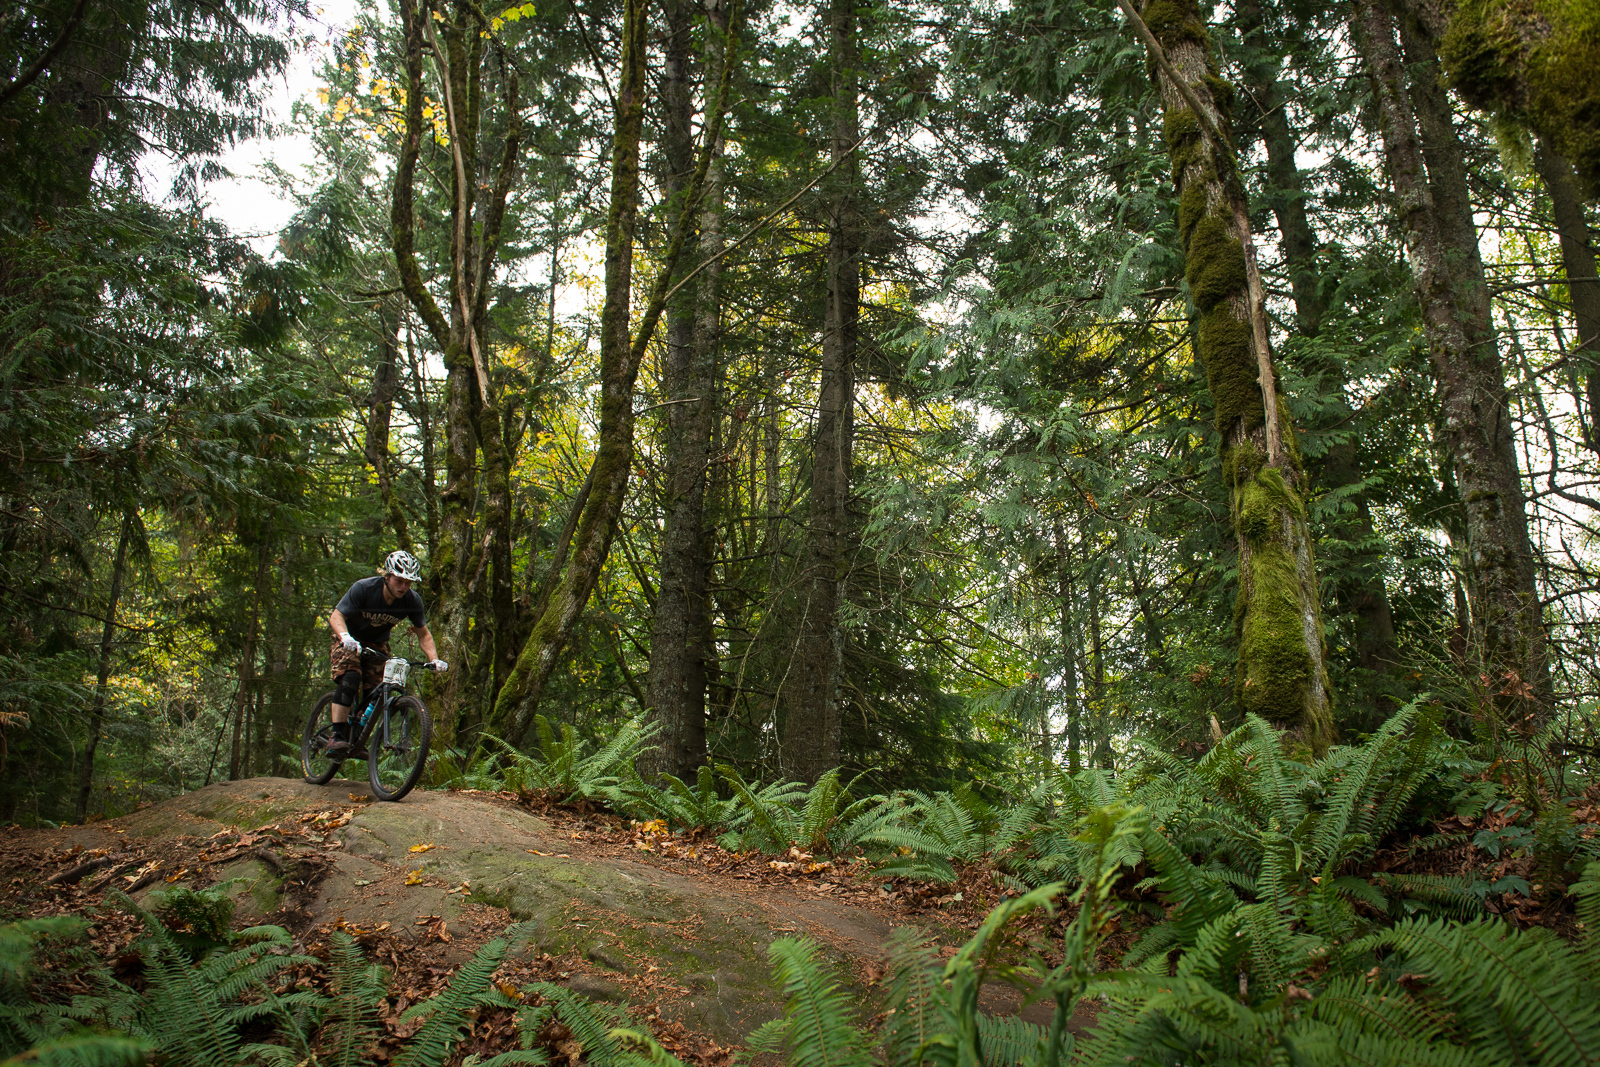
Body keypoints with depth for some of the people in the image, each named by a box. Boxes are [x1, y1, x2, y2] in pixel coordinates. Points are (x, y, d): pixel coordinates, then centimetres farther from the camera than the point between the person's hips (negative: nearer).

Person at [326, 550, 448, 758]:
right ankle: (337, 737, -27)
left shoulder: (413, 600, -19)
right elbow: (336, 617, -29)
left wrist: (434, 659, -25)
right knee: (350, 680, -28)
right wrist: (345, 637, -50)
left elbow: (423, 634, -9)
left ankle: (355, 742, 8)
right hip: (350, 641, -3)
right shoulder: (363, 588, -28)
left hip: (378, 645, 4)